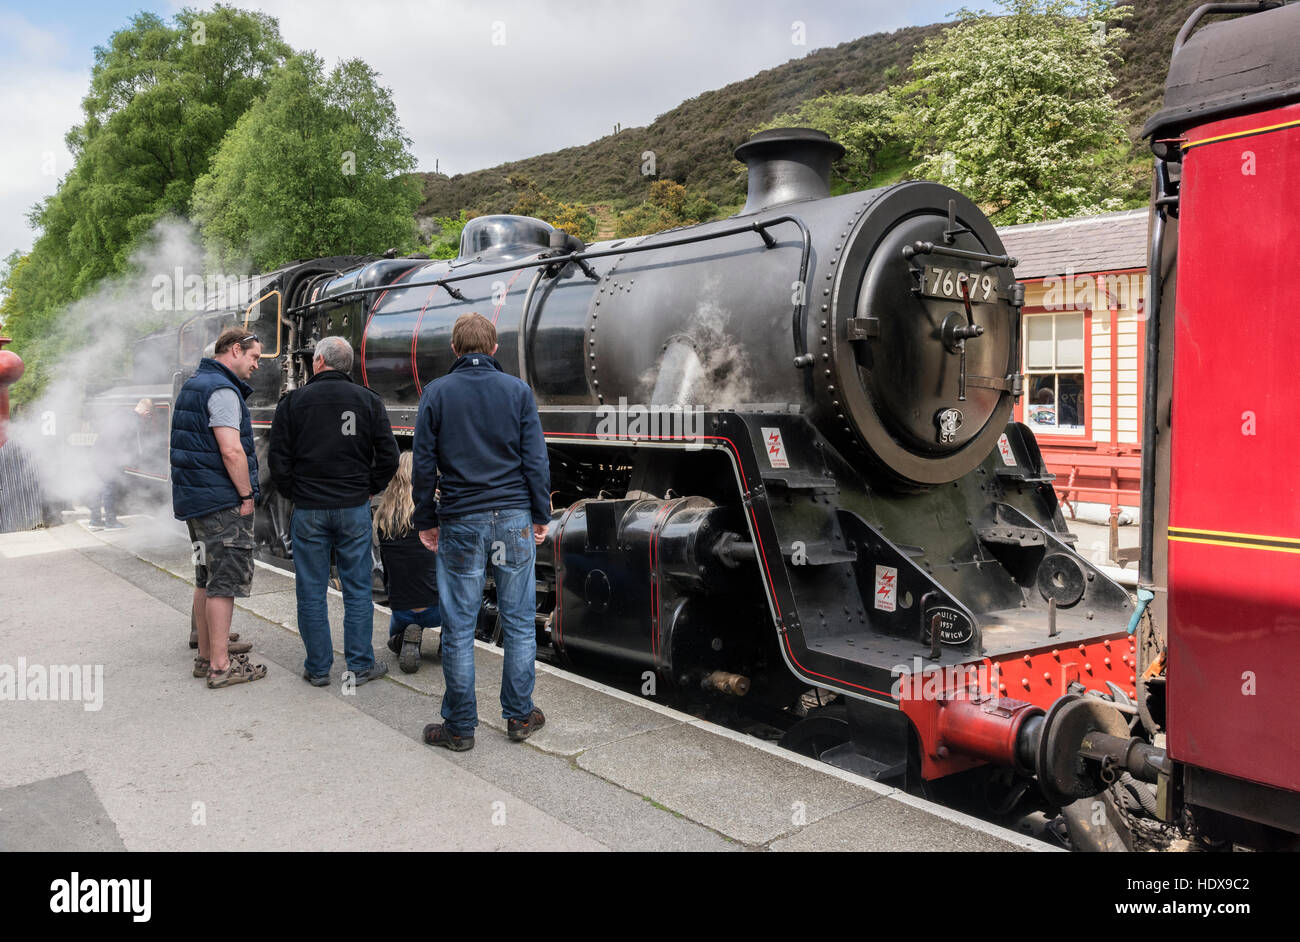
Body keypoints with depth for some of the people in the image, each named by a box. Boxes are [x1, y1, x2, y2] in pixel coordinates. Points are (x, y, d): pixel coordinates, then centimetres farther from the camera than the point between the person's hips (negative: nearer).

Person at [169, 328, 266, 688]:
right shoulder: (222, 389, -15)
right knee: (224, 581, -6)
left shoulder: (193, 384, 18)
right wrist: (247, 496, -14)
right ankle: (221, 666, -2)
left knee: (206, 579, 16)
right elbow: (231, 451, -24)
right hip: (222, 501, -10)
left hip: (193, 497, 10)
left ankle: (207, 654, 25)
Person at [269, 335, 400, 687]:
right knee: (357, 589, 7)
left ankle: (318, 668, 14)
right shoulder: (369, 401, 2)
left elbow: (278, 461, -1)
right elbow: (389, 456, -1)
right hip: (354, 509, 1)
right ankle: (360, 666, 12)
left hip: (308, 510, -1)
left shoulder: (293, 402, -1)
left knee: (312, 592, 8)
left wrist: (294, 494, 12)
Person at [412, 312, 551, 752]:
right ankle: (519, 715, 17)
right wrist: (541, 515, 7)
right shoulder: (518, 390, 2)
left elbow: (423, 464, 1)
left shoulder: (436, 393, 1)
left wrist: (426, 521, 9)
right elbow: (536, 459, 0)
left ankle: (460, 726, 13)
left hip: (460, 523, 0)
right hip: (514, 520, 1)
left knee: (459, 628, 6)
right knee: (519, 622, 10)